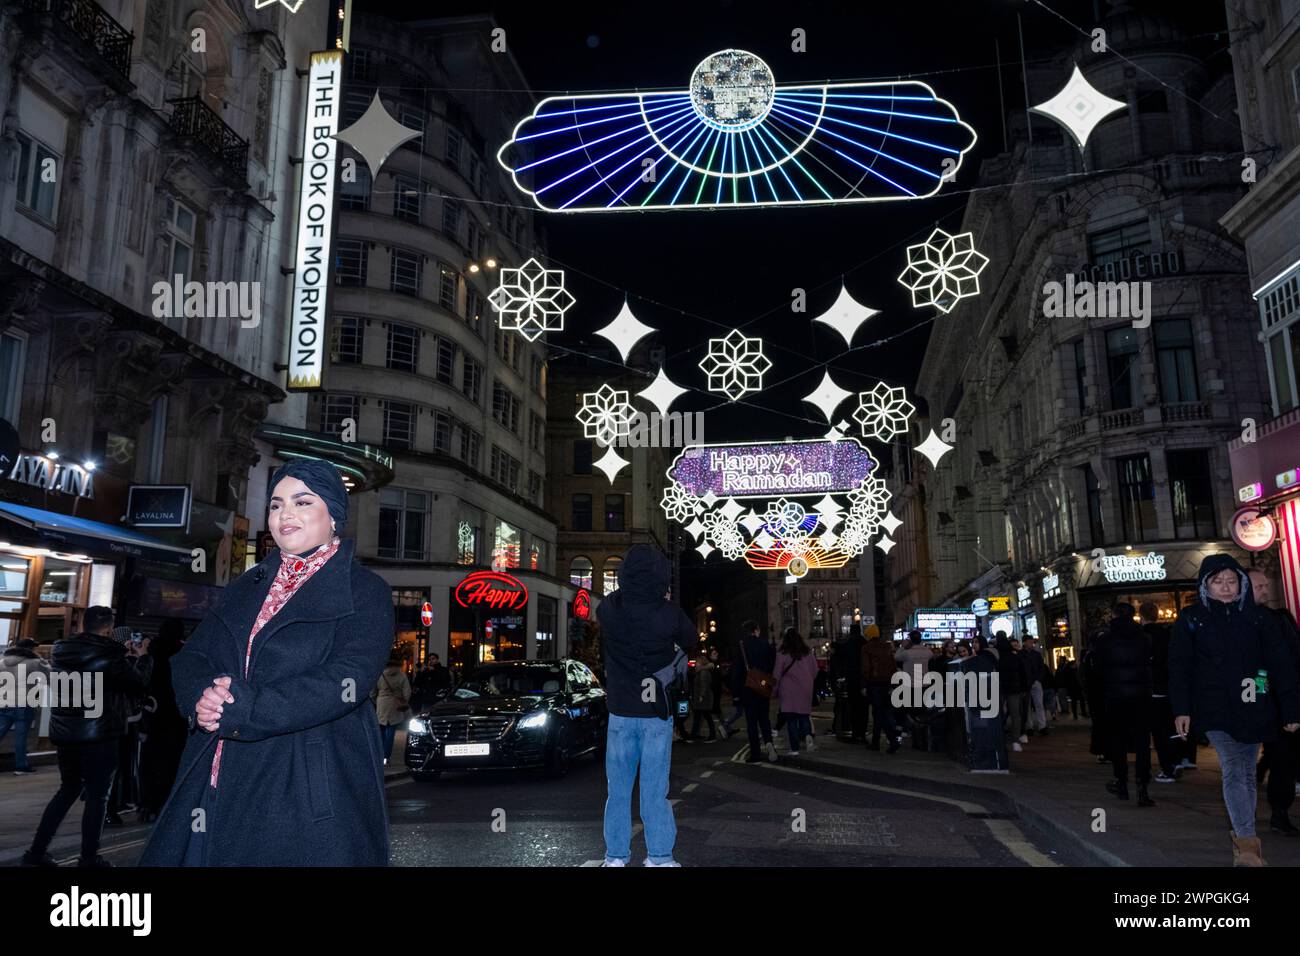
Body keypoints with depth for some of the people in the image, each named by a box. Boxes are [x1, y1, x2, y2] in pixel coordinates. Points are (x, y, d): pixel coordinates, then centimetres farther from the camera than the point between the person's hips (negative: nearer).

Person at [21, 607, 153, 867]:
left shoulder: (61, 650, 5)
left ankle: (37, 851, 19)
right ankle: (89, 858, 7)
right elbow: (137, 683, -5)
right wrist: (140, 658, 11)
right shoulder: (108, 654, -15)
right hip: (98, 735, -7)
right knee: (97, 795, 4)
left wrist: (124, 657, 17)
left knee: (69, 788, 21)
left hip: (64, 733, 7)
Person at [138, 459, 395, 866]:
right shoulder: (246, 587, 17)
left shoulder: (365, 592, -4)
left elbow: (345, 682, -17)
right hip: (219, 782, 6)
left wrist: (241, 710, -20)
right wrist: (204, 696, -14)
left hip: (309, 786, -5)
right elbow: (190, 658, 10)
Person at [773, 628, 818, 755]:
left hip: (789, 690, -3)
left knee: (791, 719, 3)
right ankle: (808, 735, -15)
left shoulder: (782, 654, -8)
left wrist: (776, 690, 7)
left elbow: (777, 674, -5)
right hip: (805, 689, 3)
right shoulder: (808, 652, 3)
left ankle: (794, 748, 1)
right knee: (804, 715, 13)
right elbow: (815, 670, 8)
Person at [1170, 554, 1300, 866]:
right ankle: (1248, 844, -13)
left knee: (1247, 773, 8)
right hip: (1216, 709, -2)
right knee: (1233, 770, -12)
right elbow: (1179, 667, 0)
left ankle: (1241, 840, 17)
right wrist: (1181, 709, -7)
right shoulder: (1191, 619, 0)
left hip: (1253, 709, 2)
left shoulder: (1259, 617, 4)